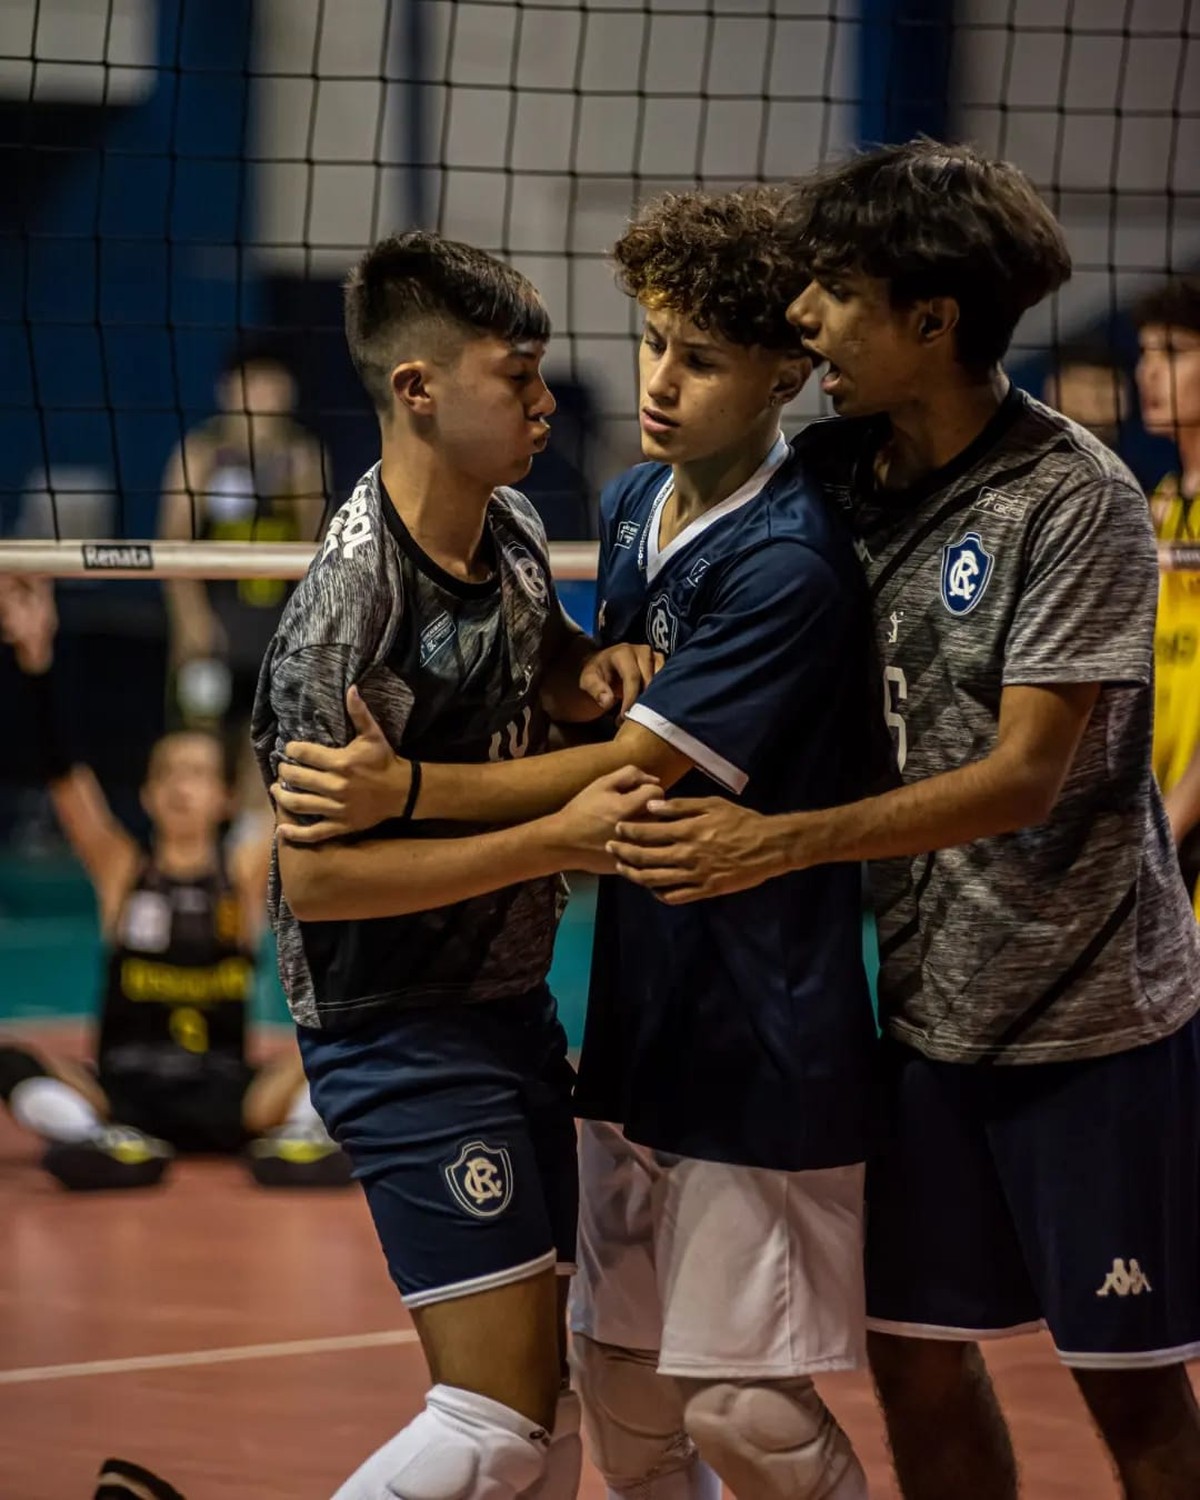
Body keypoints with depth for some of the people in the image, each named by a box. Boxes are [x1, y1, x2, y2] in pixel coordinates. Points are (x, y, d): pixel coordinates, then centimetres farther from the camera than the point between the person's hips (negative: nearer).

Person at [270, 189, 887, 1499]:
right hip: (639, 1015, 8)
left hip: (764, 1035, -8)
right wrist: (610, 669, 4)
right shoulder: (630, 506, 8)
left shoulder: (790, 564, -19)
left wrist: (410, 789, -20)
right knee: (620, 1378, 12)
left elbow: (642, 769, -18)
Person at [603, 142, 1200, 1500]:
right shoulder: (831, 472, 1)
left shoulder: (1075, 504, -16)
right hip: (922, 1005, 6)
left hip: (1089, 1011, -6)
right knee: (916, 1357, 8)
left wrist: (775, 843, -25)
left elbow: (1023, 777, -20)